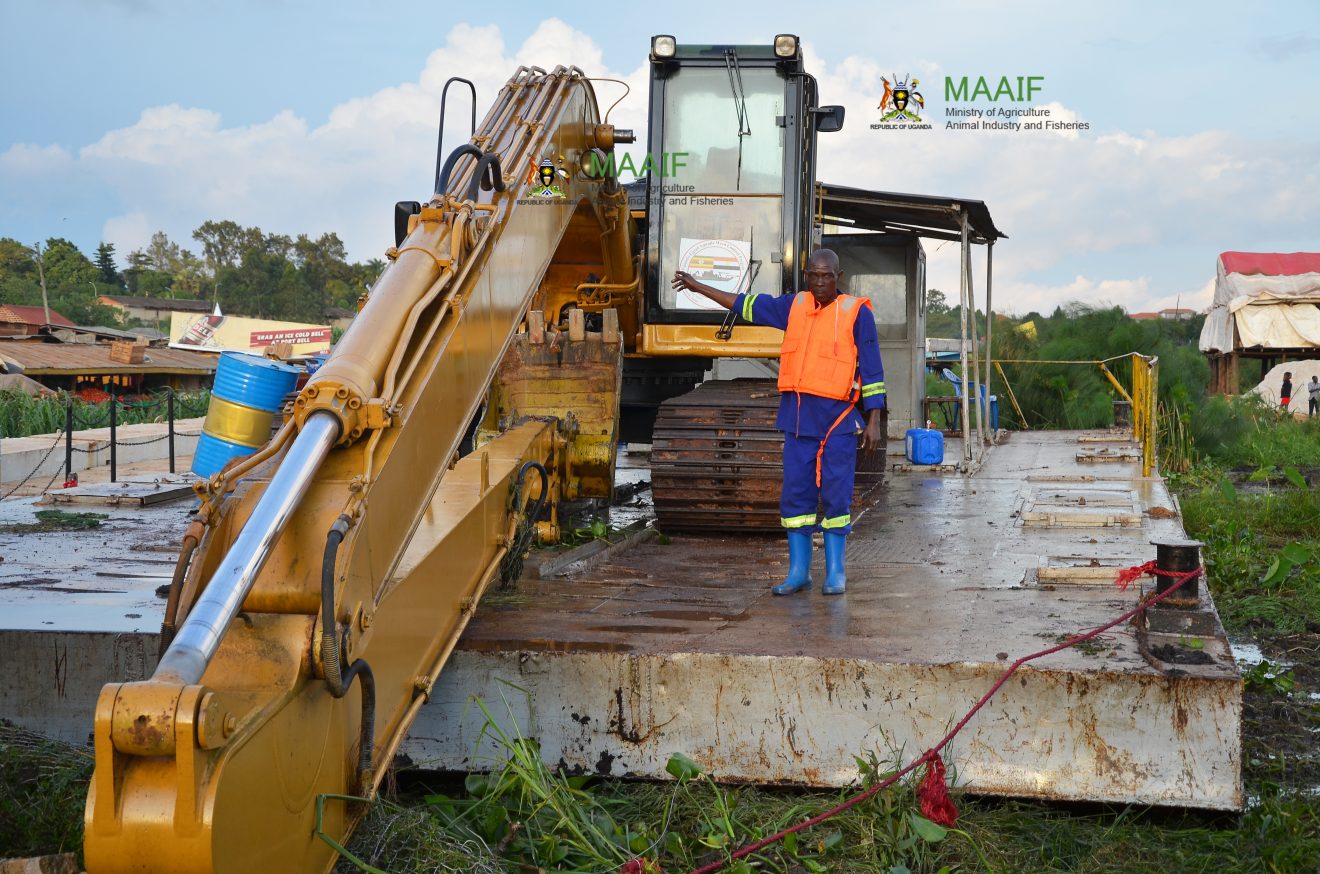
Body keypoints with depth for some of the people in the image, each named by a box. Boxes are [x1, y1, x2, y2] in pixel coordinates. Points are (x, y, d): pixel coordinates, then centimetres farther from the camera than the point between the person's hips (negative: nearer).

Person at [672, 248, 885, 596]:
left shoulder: (856, 312, -1)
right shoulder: (794, 306, 11)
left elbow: (871, 370, -1)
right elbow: (747, 305, 23)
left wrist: (874, 421, -6)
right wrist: (699, 287, 28)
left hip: (838, 416, -4)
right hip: (797, 413, 4)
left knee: (835, 494, -1)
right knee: (795, 493, 4)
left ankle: (835, 571, 10)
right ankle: (799, 570, 11)